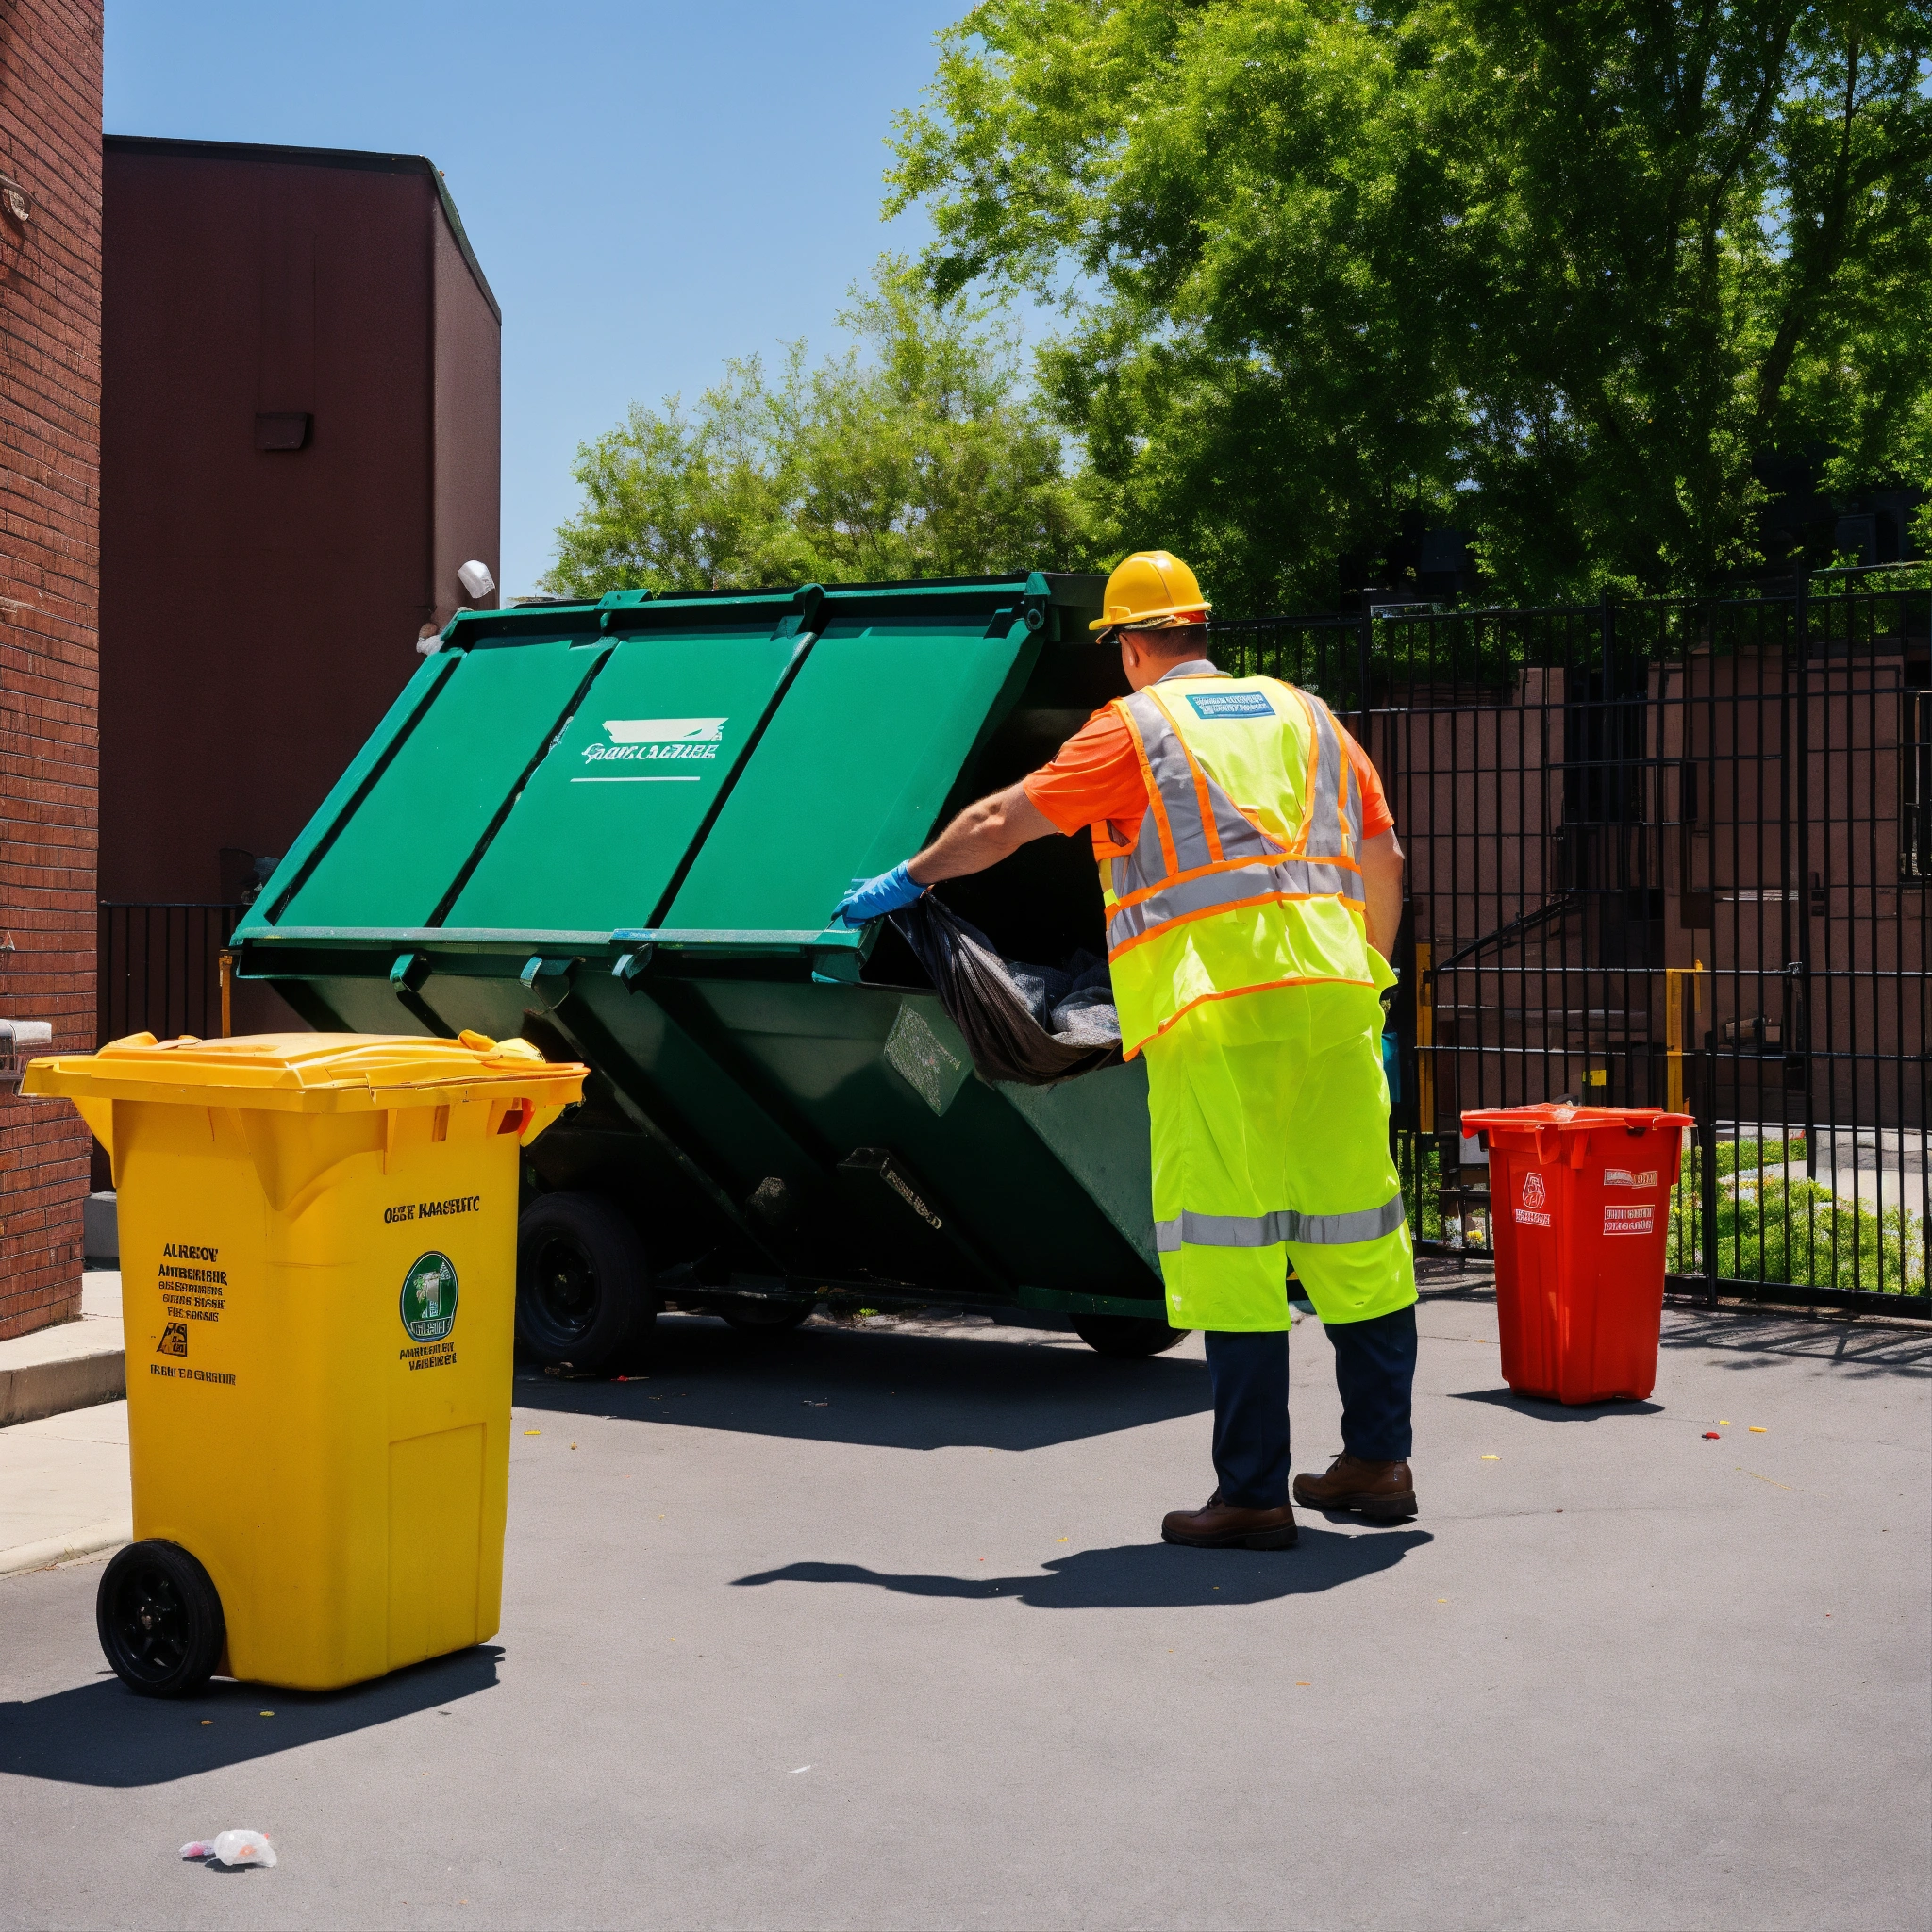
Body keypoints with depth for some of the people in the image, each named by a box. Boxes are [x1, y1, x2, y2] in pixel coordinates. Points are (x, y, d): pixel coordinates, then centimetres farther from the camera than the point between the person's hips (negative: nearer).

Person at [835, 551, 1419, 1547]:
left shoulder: (1133, 727, 6)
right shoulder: (1304, 715, 20)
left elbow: (1003, 819, 8)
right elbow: (1383, 857, 19)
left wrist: (908, 879, 23)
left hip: (1215, 1006, -5)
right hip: (1328, 989, 6)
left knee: (1226, 1239, -4)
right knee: (1355, 1224, 11)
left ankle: (1253, 1492, -3)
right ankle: (1377, 1462, 20)